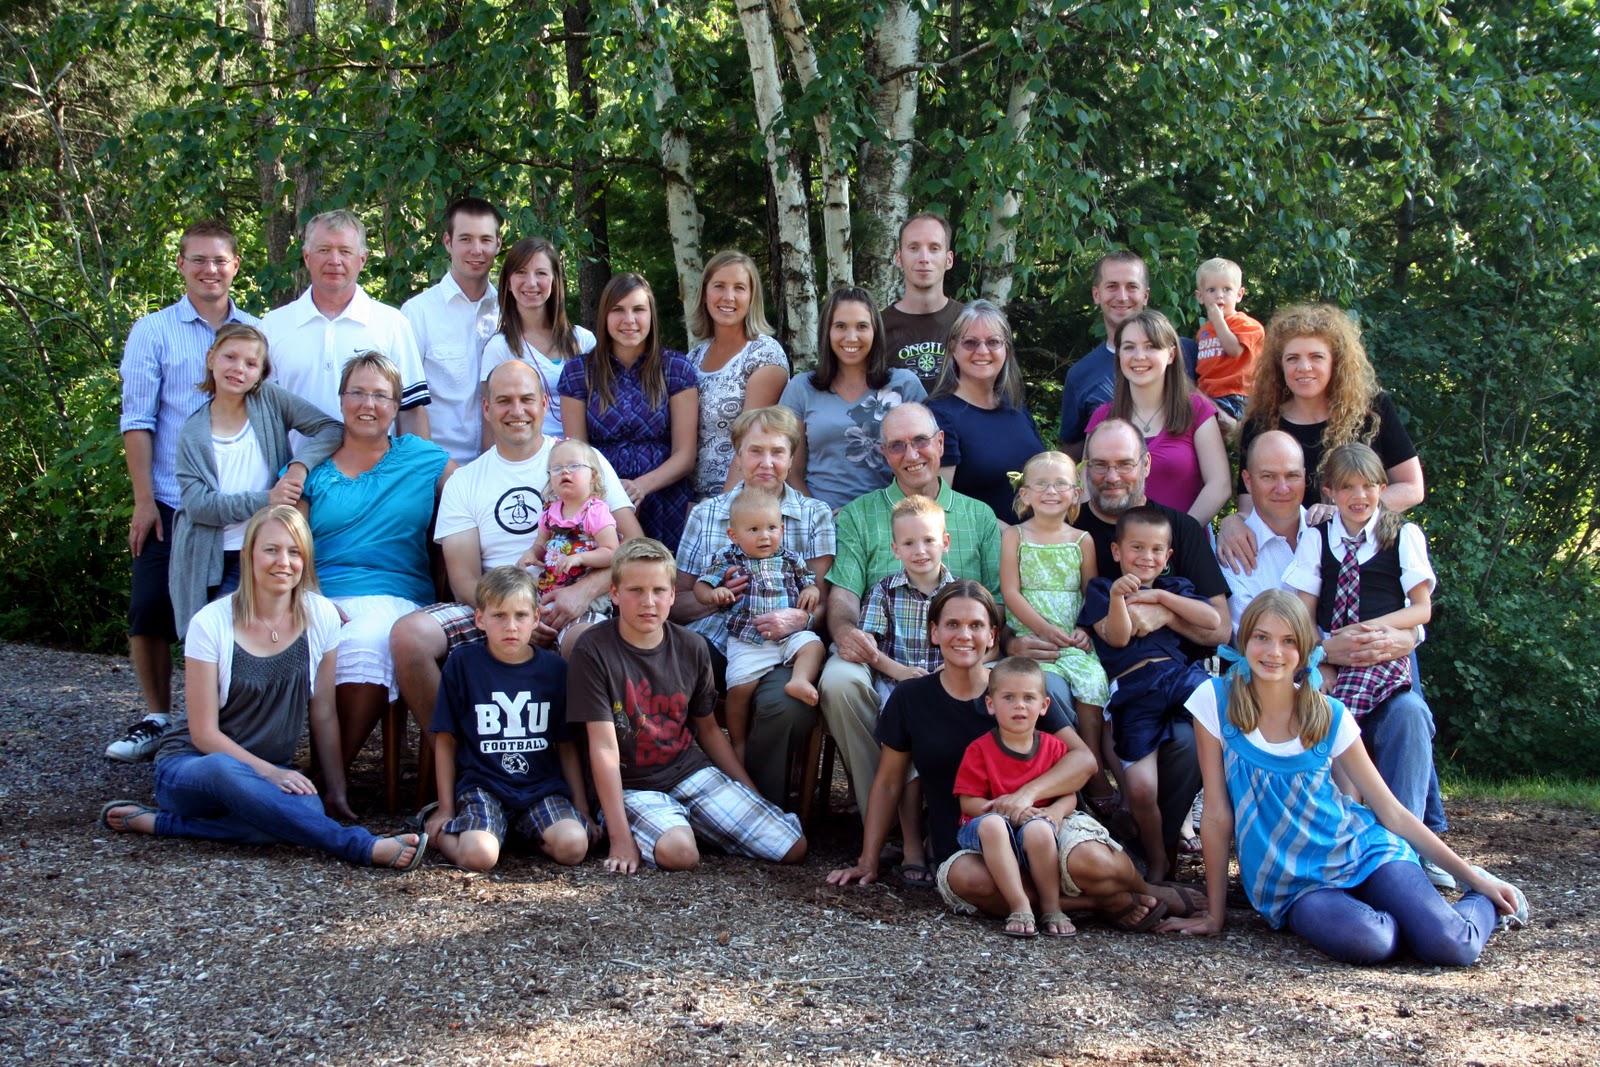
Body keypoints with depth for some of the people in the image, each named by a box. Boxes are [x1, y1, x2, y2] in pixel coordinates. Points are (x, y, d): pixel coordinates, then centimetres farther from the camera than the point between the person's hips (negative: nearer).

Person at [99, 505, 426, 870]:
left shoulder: (321, 618, -1)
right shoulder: (212, 623, -11)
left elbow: (323, 716, 5)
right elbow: (204, 734, -11)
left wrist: (335, 793, 3)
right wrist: (269, 773, -21)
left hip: (272, 773, 3)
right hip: (189, 767, -3)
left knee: (308, 810, -34)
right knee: (226, 771, -42)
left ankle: (159, 822, -18)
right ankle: (363, 847, -43)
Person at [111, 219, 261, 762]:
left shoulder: (259, 333, 8)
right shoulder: (153, 332, 1)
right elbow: (137, 421, -2)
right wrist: (144, 500, -8)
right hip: (171, 503, -1)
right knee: (149, 612, -1)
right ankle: (156, 719, 14)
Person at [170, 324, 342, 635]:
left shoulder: (270, 400, 4)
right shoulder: (192, 434, 4)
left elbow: (331, 429, -2)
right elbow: (197, 504, -8)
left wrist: (300, 464, -20)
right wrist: (265, 500, -18)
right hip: (210, 560, 1)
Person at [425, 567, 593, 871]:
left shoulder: (554, 668, 6)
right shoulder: (462, 663, 1)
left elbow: (567, 746, 12)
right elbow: (446, 740, 6)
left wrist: (581, 808, 8)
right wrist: (445, 808, 5)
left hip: (543, 786, 3)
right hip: (481, 783, -3)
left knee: (573, 846, -25)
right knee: (479, 856, -30)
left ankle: (526, 831, 8)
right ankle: (439, 832, 5)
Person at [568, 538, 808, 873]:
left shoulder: (691, 649, 3)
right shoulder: (593, 651, -12)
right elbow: (604, 747, -15)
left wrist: (754, 796, 13)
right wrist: (620, 836, -19)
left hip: (690, 770, 5)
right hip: (632, 786, -5)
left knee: (794, 848, -8)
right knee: (678, 852, -36)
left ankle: (695, 823, 12)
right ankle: (647, 832, -2)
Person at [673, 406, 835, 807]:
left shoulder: (815, 516, 13)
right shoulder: (705, 514, 18)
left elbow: (826, 601, 4)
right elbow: (676, 605, 15)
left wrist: (803, 617, -19)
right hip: (714, 638, 1)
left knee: (787, 706, -36)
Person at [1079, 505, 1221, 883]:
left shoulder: (1175, 588, 25)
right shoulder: (1101, 590, 19)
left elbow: (1212, 620, 7)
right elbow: (1117, 637, 2)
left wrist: (1159, 599, 3)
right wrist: (1117, 597, -17)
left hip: (1180, 677, 2)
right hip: (1134, 696, -2)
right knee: (1140, 788, -19)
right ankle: (1156, 864, 4)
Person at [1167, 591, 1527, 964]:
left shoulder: (1330, 716, -1)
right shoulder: (1216, 701, -5)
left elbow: (1392, 812, 5)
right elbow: (1217, 812, -3)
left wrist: (1476, 878, 3)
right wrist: (1216, 914, -1)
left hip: (1361, 850, 1)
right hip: (1292, 883, -1)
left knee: (1450, 946, -24)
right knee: (1365, 941, -34)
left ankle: (1481, 901, 11)